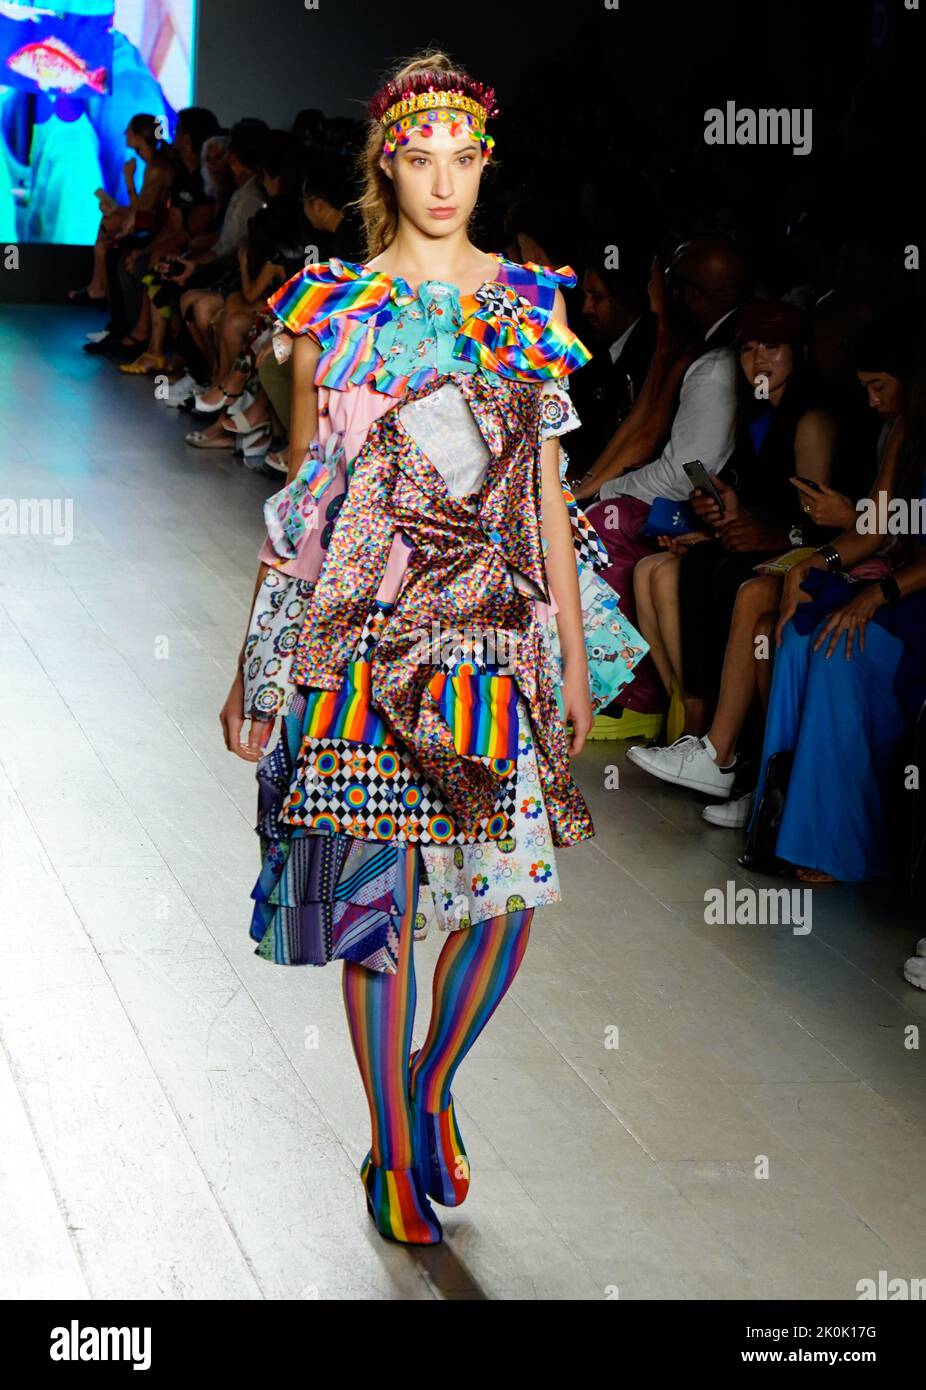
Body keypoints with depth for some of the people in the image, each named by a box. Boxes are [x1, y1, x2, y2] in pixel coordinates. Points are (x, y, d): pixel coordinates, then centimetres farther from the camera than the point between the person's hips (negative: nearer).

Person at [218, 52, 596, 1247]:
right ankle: (394, 1150, 17)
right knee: (375, 887, 1)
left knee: (511, 888, -4)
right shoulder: (332, 307, 3)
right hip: (361, 635, -2)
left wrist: (575, 651, 9)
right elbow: (298, 499, 6)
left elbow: (547, 488, 11)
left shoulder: (527, 306, 8)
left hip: (493, 631, 2)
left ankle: (432, 1083, 24)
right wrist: (256, 662, 5)